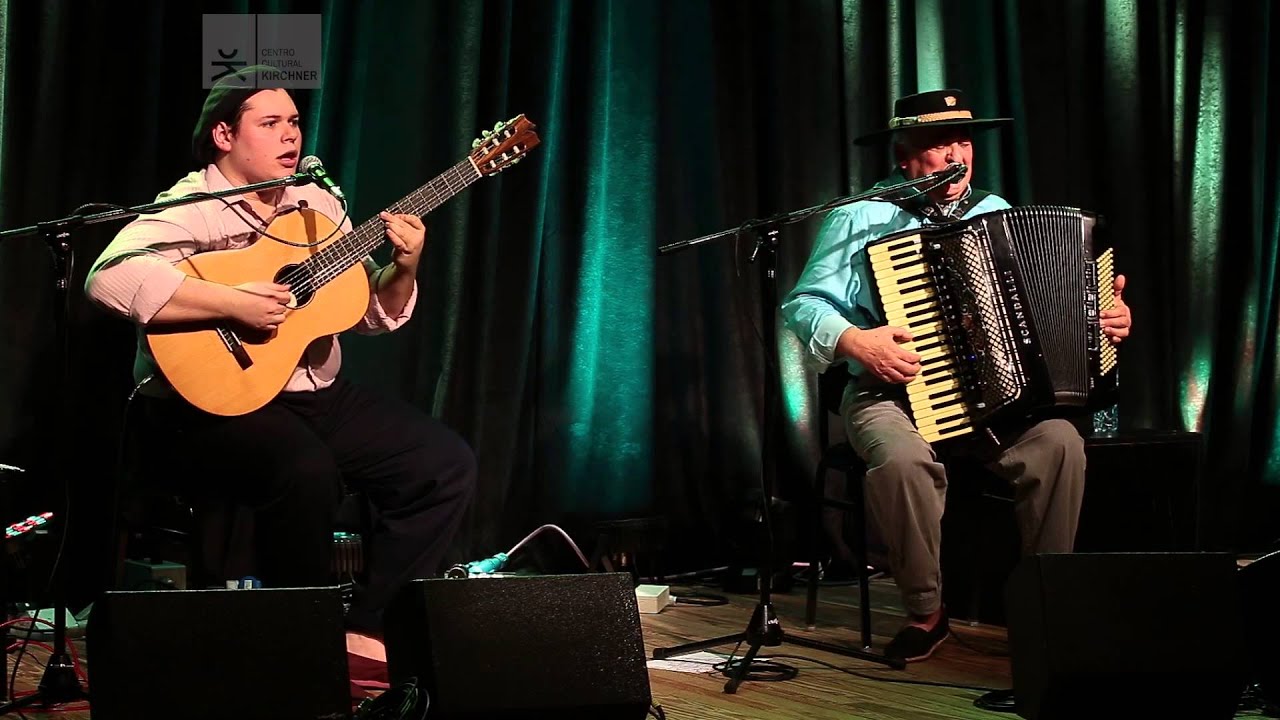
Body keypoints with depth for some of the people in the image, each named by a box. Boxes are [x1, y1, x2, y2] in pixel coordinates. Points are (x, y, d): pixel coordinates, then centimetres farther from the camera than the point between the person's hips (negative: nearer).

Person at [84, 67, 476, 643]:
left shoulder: (317, 204, 12)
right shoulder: (190, 208, -11)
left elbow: (374, 313, 16)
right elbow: (110, 277, -30)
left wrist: (403, 270, -6)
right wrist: (233, 303, -31)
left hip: (317, 396, 8)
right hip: (213, 398, -8)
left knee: (447, 465, -5)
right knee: (307, 473, -37)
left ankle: (367, 625, 2)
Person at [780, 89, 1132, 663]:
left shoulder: (996, 211, 14)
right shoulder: (860, 217, -1)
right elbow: (804, 305, -3)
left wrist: (1103, 315, 2)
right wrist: (854, 341, -22)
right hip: (890, 395, -3)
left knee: (1059, 442, -26)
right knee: (902, 458, -37)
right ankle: (925, 613, -16)